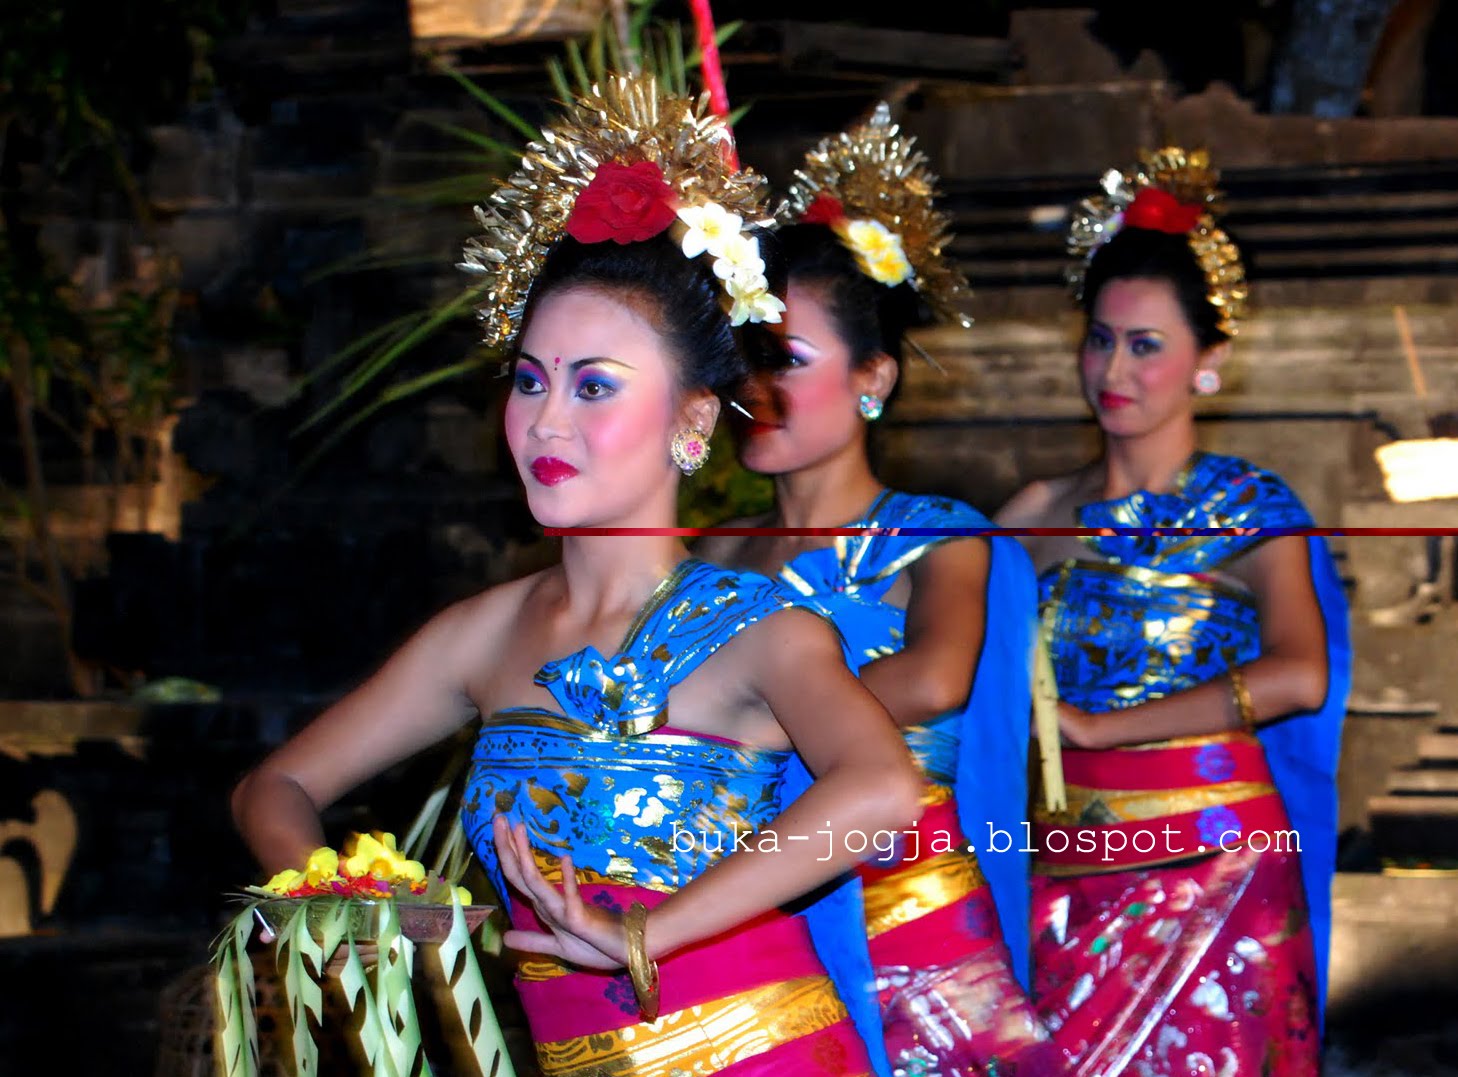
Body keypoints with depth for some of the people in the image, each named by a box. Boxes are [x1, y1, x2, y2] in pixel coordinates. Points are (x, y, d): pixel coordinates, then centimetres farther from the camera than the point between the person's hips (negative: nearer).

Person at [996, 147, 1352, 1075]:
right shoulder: (1041, 514, 8)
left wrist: (1096, 725, -16)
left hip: (1209, 864, -3)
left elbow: (1298, 676, -19)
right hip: (1064, 864, 3)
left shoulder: (1249, 508, -2)